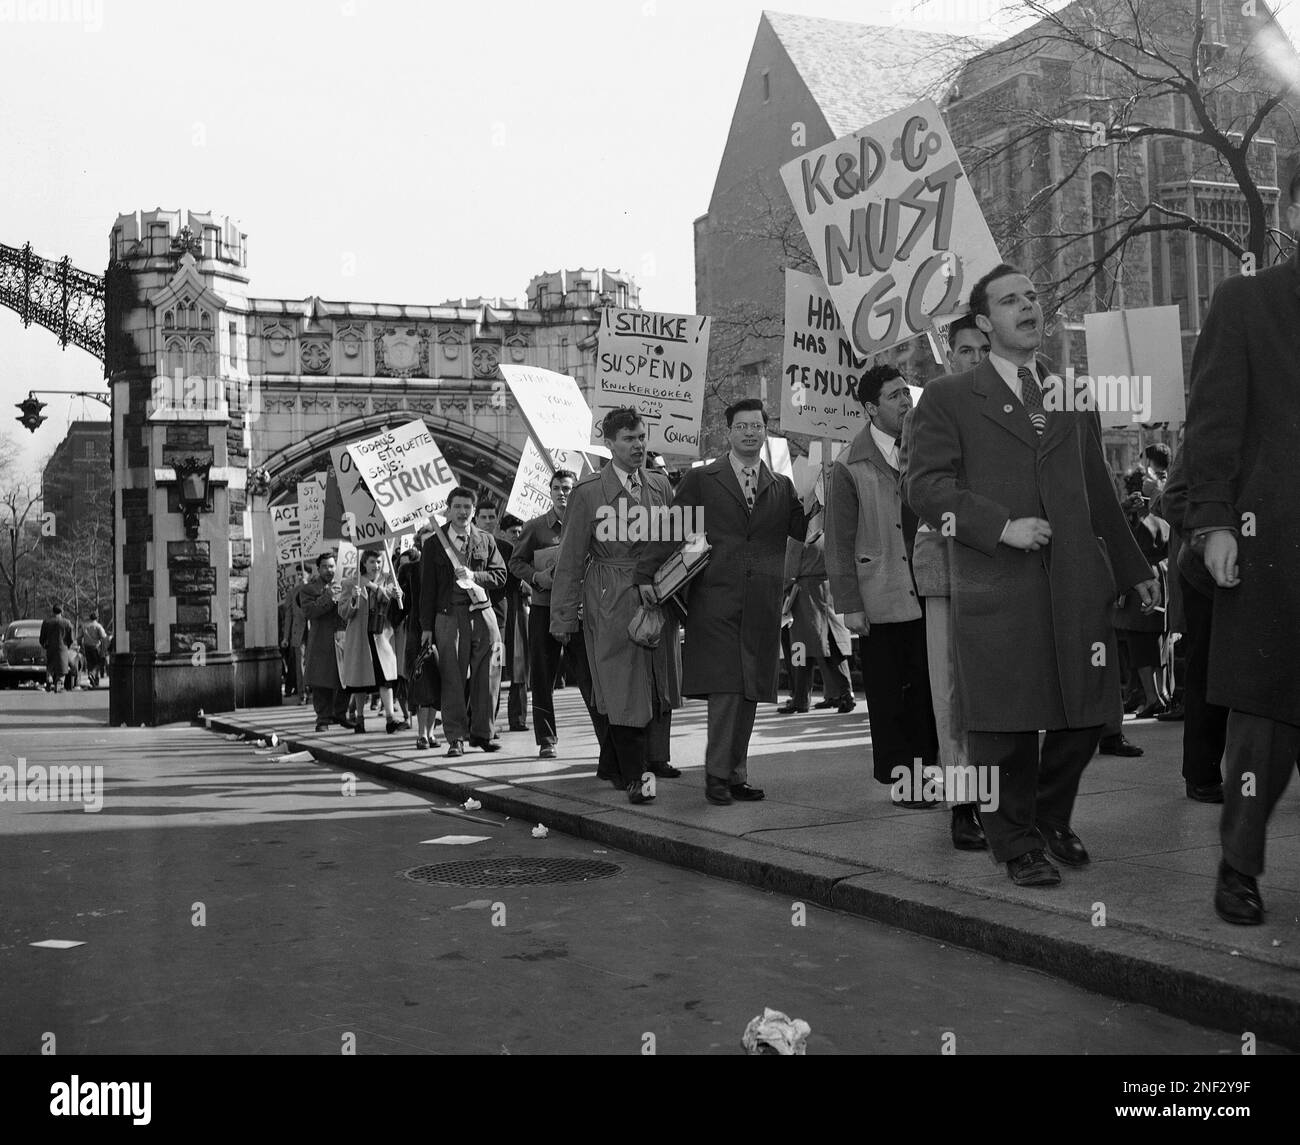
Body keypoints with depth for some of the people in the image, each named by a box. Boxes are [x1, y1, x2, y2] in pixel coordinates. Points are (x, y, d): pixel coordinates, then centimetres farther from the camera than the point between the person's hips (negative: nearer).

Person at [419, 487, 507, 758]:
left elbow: (500, 576, 9)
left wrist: (473, 575, -9)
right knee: (452, 679, -4)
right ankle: (456, 738, 2)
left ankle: (482, 733, 12)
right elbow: (427, 588, 6)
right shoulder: (433, 544, 7)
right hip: (449, 616, -2)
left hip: (483, 613, 2)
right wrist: (426, 627, 1)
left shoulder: (485, 540, 13)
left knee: (487, 677, 1)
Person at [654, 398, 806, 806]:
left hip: (762, 608, 3)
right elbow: (670, 531, 3)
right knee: (725, 688, -9)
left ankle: (736, 774, 15)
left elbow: (807, 531, 8)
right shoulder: (699, 480, 6)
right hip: (715, 602, -3)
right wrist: (649, 580, -5)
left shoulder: (782, 487, 15)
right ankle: (718, 774, 1)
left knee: (750, 693, 6)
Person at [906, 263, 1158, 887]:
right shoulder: (948, 398, 5)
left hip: (1078, 584, 5)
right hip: (996, 590, -4)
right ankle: (1017, 844, 16)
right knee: (1005, 726, -1)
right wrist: (1002, 526, -14)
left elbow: (1100, 494, 25)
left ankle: (1052, 817, 31)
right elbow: (925, 486, -4)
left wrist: (1133, 569, 27)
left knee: (1083, 716, 8)